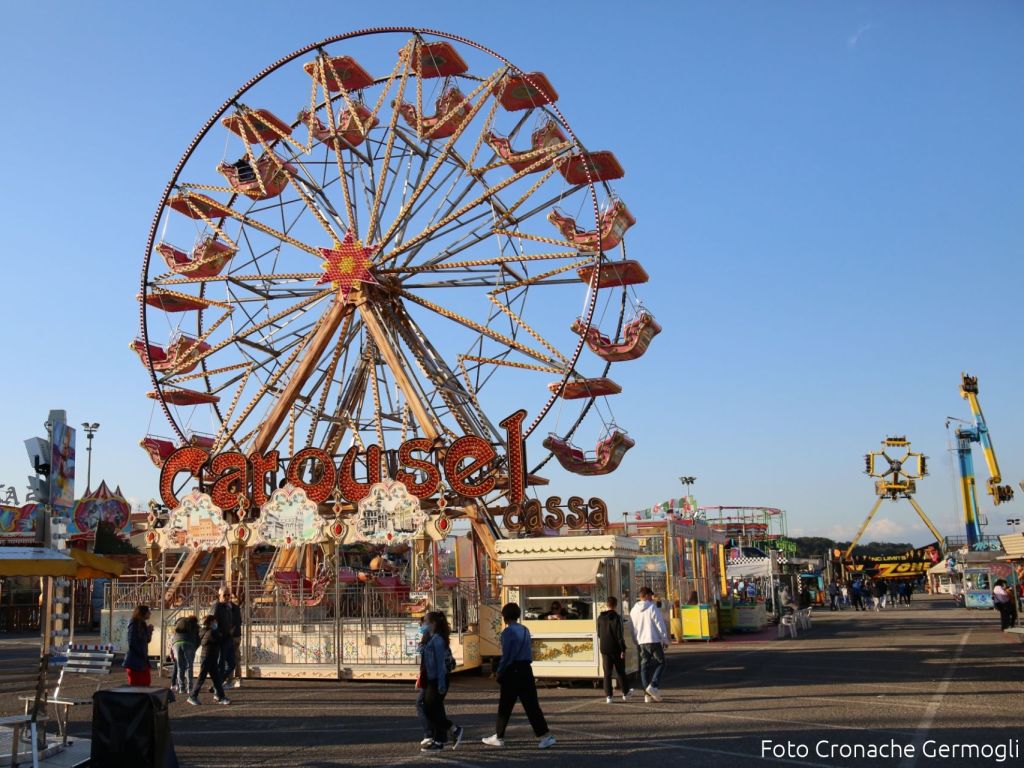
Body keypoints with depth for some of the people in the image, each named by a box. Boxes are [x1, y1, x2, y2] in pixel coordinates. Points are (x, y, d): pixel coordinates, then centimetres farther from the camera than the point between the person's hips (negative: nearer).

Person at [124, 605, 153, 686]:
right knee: (134, 685, -4)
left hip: (143, 660, 9)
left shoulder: (143, 624, 13)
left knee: (146, 682, 10)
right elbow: (132, 643, -20)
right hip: (134, 661, -9)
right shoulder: (134, 625, -14)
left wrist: (149, 631, 2)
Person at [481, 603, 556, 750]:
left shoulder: (508, 632, -10)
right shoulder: (525, 630, 12)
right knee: (531, 704, 5)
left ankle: (498, 737, 16)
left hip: (513, 671, -6)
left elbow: (506, 655, -14)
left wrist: (500, 673, -4)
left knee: (505, 706, 6)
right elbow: (529, 652, 14)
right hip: (526, 669, 6)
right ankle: (545, 736, -2)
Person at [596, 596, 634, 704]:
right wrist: (623, 649, -13)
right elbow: (620, 635, -16)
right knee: (620, 672, 11)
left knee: (607, 673, 5)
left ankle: (608, 696, 0)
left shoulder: (600, 618, 4)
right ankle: (625, 693, 24)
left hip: (604, 649, 3)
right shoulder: (617, 617, -12)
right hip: (616, 649, -3)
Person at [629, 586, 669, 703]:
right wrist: (665, 640, -3)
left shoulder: (634, 610, 9)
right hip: (653, 640, -6)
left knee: (644, 666, 8)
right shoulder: (652, 608, -10)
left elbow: (632, 628, 13)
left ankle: (647, 694, 6)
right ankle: (653, 685, -11)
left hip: (641, 642, 6)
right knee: (660, 663, 7)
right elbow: (660, 625, -10)